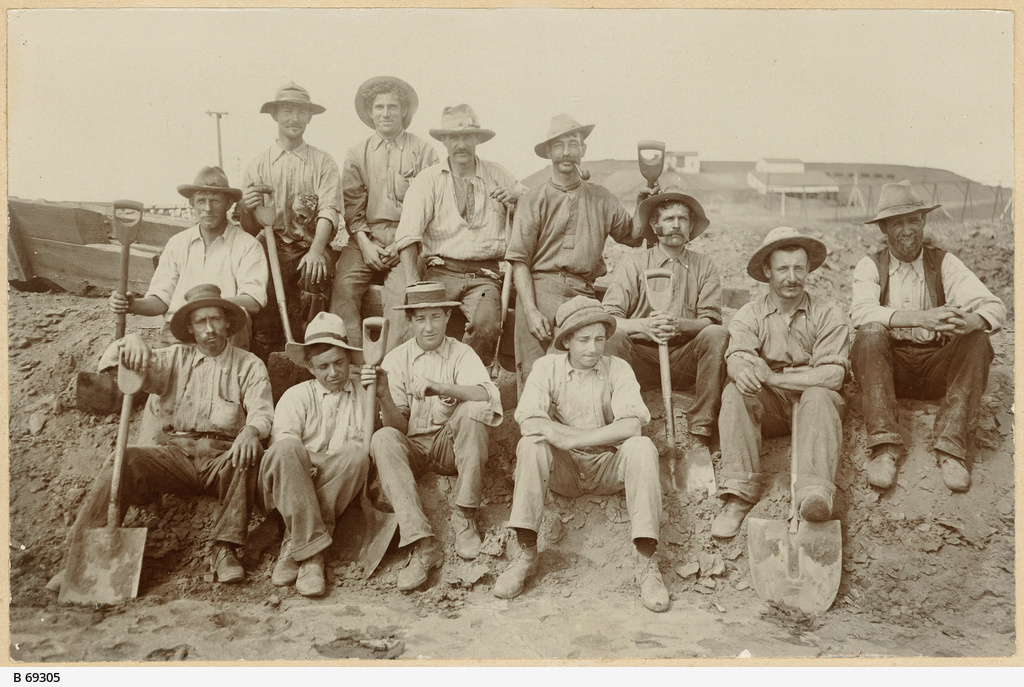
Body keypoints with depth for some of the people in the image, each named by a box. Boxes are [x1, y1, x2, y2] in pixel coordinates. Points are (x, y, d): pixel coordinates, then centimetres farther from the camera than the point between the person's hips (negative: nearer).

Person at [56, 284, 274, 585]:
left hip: (223, 457, -2)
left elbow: (262, 412, -3)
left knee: (250, 453, -35)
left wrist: (251, 430, -27)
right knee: (122, 462, -25)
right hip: (177, 450, 2)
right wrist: (132, 342, -17)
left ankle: (225, 547, -33)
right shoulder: (175, 358, 18)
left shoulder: (250, 365, 11)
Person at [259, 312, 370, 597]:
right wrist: (304, 464, -23)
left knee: (358, 455, -33)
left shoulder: (362, 397, 19)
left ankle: (294, 546, -28)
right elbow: (284, 441, -3)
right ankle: (312, 551, -35)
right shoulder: (296, 396, 15)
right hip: (291, 486, -1)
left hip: (337, 485, 1)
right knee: (286, 450, -35)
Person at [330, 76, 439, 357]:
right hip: (366, 236, 2)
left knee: (401, 290, -27)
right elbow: (352, 205, 10)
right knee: (343, 285, -22)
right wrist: (365, 244, -6)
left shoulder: (423, 151, 8)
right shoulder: (357, 154, 16)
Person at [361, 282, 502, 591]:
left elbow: (489, 396, -22)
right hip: (413, 448, 1)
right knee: (382, 440, -30)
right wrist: (383, 395, -26)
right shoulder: (396, 359, 1)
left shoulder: (461, 353, -1)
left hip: (451, 446, -1)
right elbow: (398, 426, -6)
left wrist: (441, 388, -37)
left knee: (474, 409, -28)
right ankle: (422, 545, -38)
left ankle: (464, 518, -19)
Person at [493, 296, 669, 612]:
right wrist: (605, 435, -24)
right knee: (530, 445, -29)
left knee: (642, 447, -29)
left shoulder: (618, 368, -3)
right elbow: (530, 421, -20)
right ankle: (527, 553, -26)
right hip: (563, 470, 0)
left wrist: (572, 439, -25)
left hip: (609, 467, 0)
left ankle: (646, 560, -29)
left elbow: (632, 424, -18)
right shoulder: (547, 367, -4)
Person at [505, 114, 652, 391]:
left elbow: (633, 236, 25)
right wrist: (530, 310, -10)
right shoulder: (533, 199, 7)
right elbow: (520, 260, 1)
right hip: (541, 292, -2)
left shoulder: (601, 199, 18)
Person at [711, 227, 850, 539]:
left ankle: (814, 493, -53)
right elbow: (737, 358, -14)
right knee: (736, 392, -28)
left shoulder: (829, 317, 0)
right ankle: (740, 493, -35)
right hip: (767, 406, 1)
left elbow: (832, 375, -13)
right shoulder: (748, 316, 5)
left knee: (819, 397, -34)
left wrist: (771, 376, -21)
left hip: (811, 400, -1)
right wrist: (743, 370, -40)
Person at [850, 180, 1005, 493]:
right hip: (887, 366, -1)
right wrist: (920, 318, -36)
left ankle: (952, 448, -30)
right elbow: (861, 312, -20)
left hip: (936, 368, 1)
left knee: (978, 342, -25)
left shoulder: (944, 263, 5)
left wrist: (970, 321, -34)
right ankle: (885, 446, -36)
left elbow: (994, 307, -9)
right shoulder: (870, 266, 2)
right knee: (871, 333, -31)